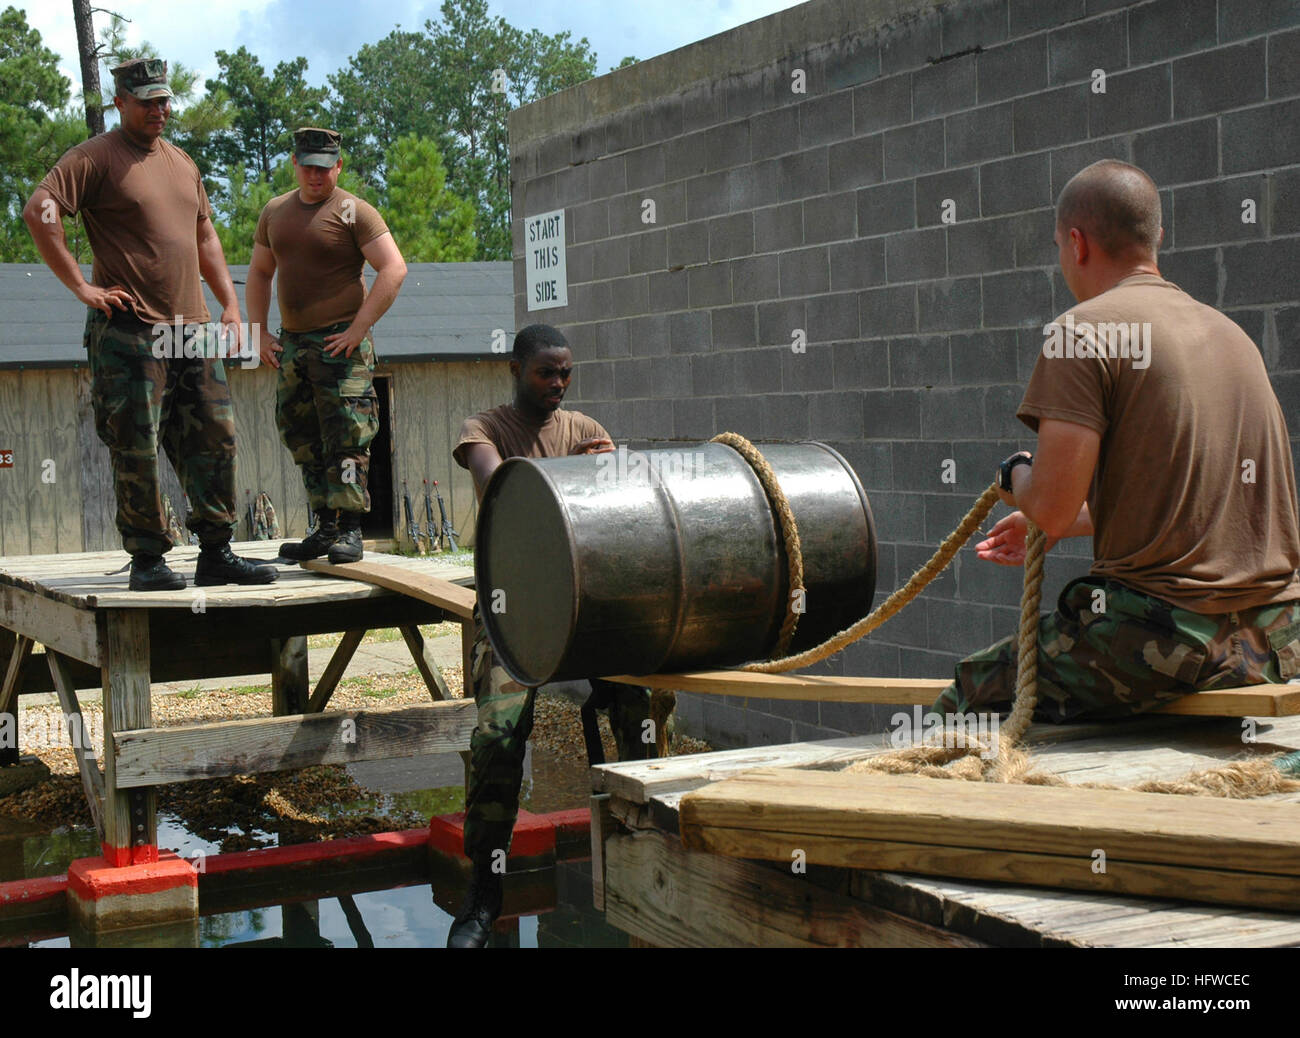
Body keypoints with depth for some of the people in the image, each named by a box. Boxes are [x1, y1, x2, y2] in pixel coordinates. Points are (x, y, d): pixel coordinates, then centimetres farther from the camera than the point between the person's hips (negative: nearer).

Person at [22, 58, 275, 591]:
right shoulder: (96, 157, -3)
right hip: (129, 331, -7)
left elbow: (205, 237, 27)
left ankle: (216, 554, 13)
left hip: (193, 329, 7)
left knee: (215, 438, 5)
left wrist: (230, 303, 17)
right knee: (137, 448, -3)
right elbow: (39, 211, -15)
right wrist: (80, 285, -16)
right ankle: (147, 560, 6)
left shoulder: (181, 162, 19)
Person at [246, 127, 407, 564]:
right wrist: (259, 332, 11)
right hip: (291, 343, 7)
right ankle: (326, 527, 16)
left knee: (346, 437, -9)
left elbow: (394, 269, -12)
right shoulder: (275, 212, 14)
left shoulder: (353, 211, -6)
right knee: (303, 440, 8)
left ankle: (349, 530, -5)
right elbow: (259, 273, 23)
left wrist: (358, 328, -16)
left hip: (340, 343, -7)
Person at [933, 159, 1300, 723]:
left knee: (960, 705, 9)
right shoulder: (1231, 332, 16)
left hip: (1162, 628, -8)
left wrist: (1015, 473, 7)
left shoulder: (1084, 331, -9)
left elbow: (1050, 506, -16)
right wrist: (1062, 525, 35)